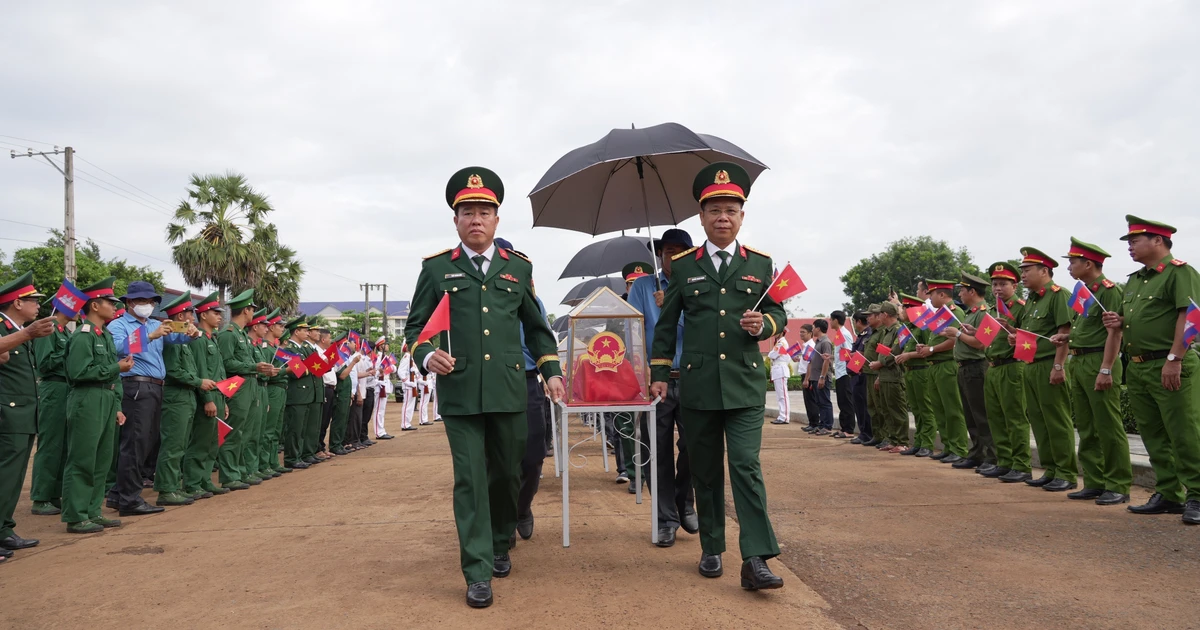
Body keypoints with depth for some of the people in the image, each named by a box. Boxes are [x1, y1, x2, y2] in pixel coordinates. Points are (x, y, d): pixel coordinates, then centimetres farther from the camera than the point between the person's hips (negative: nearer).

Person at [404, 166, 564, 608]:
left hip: (508, 391, 2)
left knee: (507, 473, 12)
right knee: (470, 480, -2)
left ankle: (500, 546, 35)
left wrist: (551, 370, 9)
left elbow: (536, 328, 18)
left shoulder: (519, 268, 11)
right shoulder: (436, 268, 5)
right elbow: (414, 327, 6)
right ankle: (478, 572, 5)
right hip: (459, 393, -2)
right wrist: (426, 356, -14)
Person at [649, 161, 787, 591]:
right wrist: (659, 372, 7)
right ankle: (712, 549, 23)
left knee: (746, 466, -9)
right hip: (697, 385, 1)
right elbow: (666, 323, 10)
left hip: (745, 385, -1)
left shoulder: (760, 264, 7)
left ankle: (756, 559, -8)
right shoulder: (682, 266, 6)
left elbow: (778, 313, 11)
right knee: (705, 471, 10)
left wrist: (765, 323, -12)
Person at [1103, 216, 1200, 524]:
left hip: (1171, 368, -9)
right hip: (1138, 368, 9)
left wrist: (1174, 359, -24)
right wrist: (1119, 322, 5)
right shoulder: (1134, 280, 19)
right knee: (1153, 437, 12)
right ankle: (1168, 495, 20)